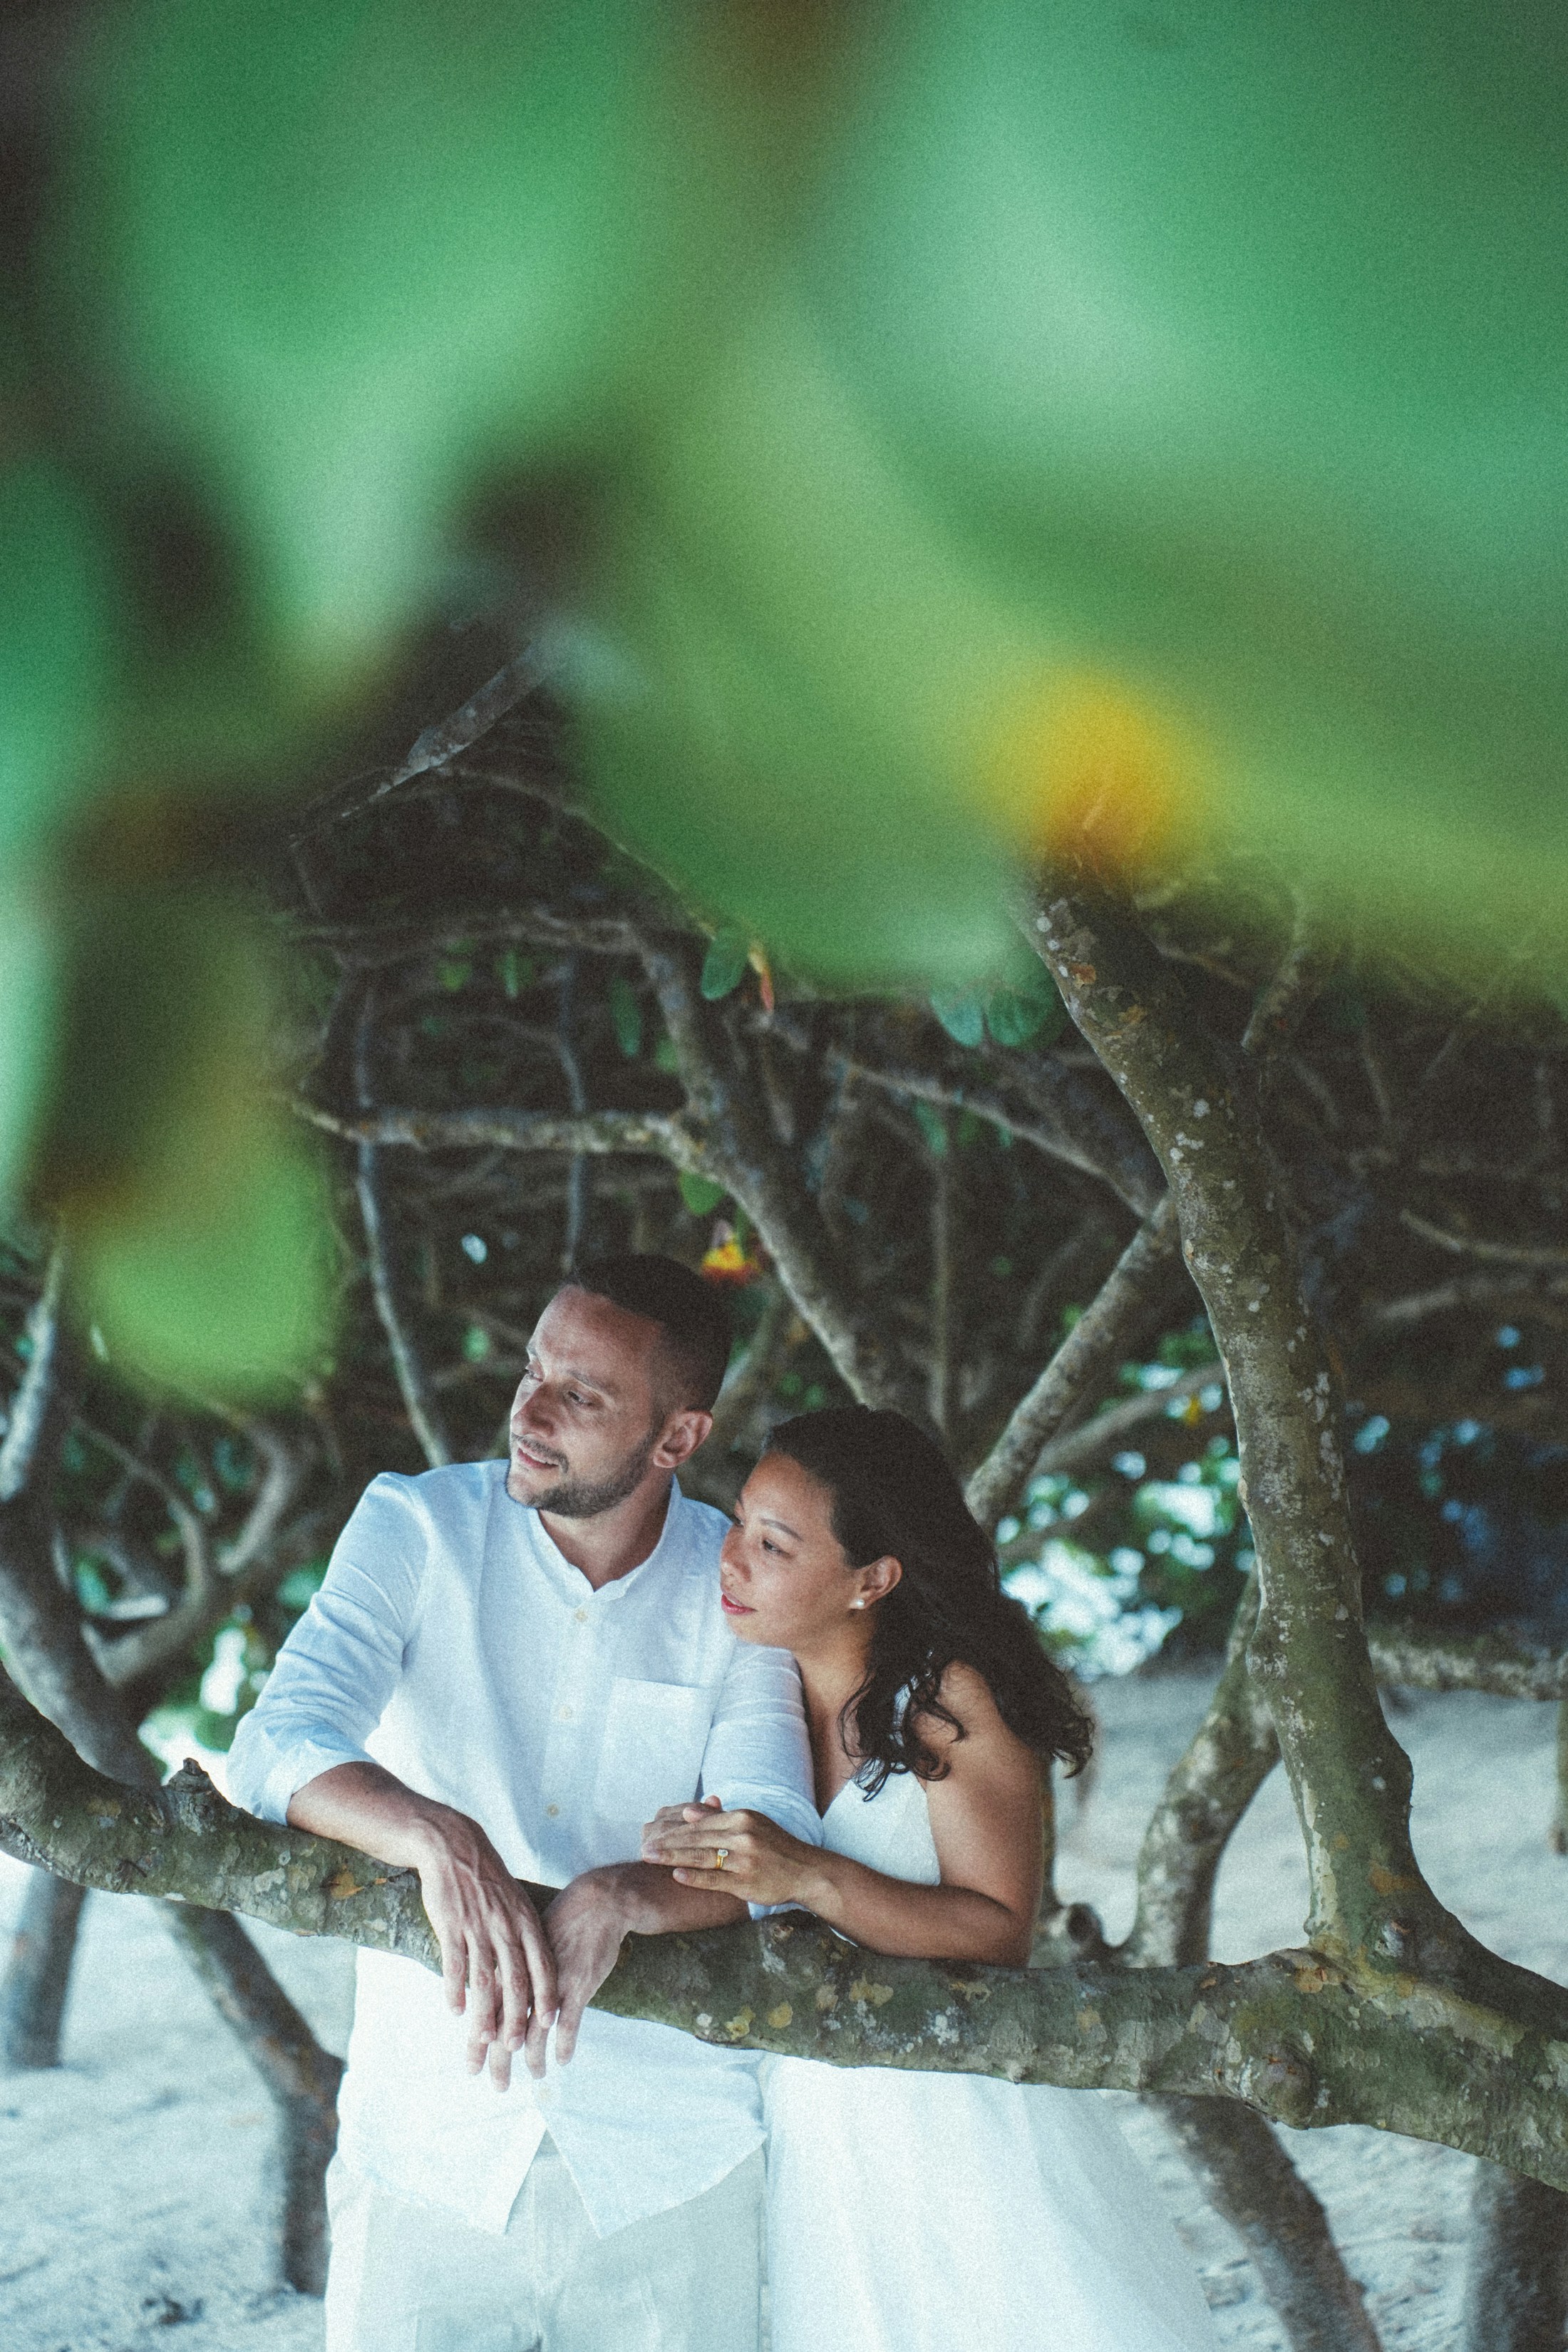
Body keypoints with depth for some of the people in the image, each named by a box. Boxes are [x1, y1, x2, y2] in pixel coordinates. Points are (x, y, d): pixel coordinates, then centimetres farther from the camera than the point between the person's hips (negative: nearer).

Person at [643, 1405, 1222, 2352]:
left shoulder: (953, 1697, -12)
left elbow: (1000, 1933, -17)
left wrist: (807, 1876, -27)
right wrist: (680, 1856, -15)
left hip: (971, 2125, -4)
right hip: (817, 2138, 4)